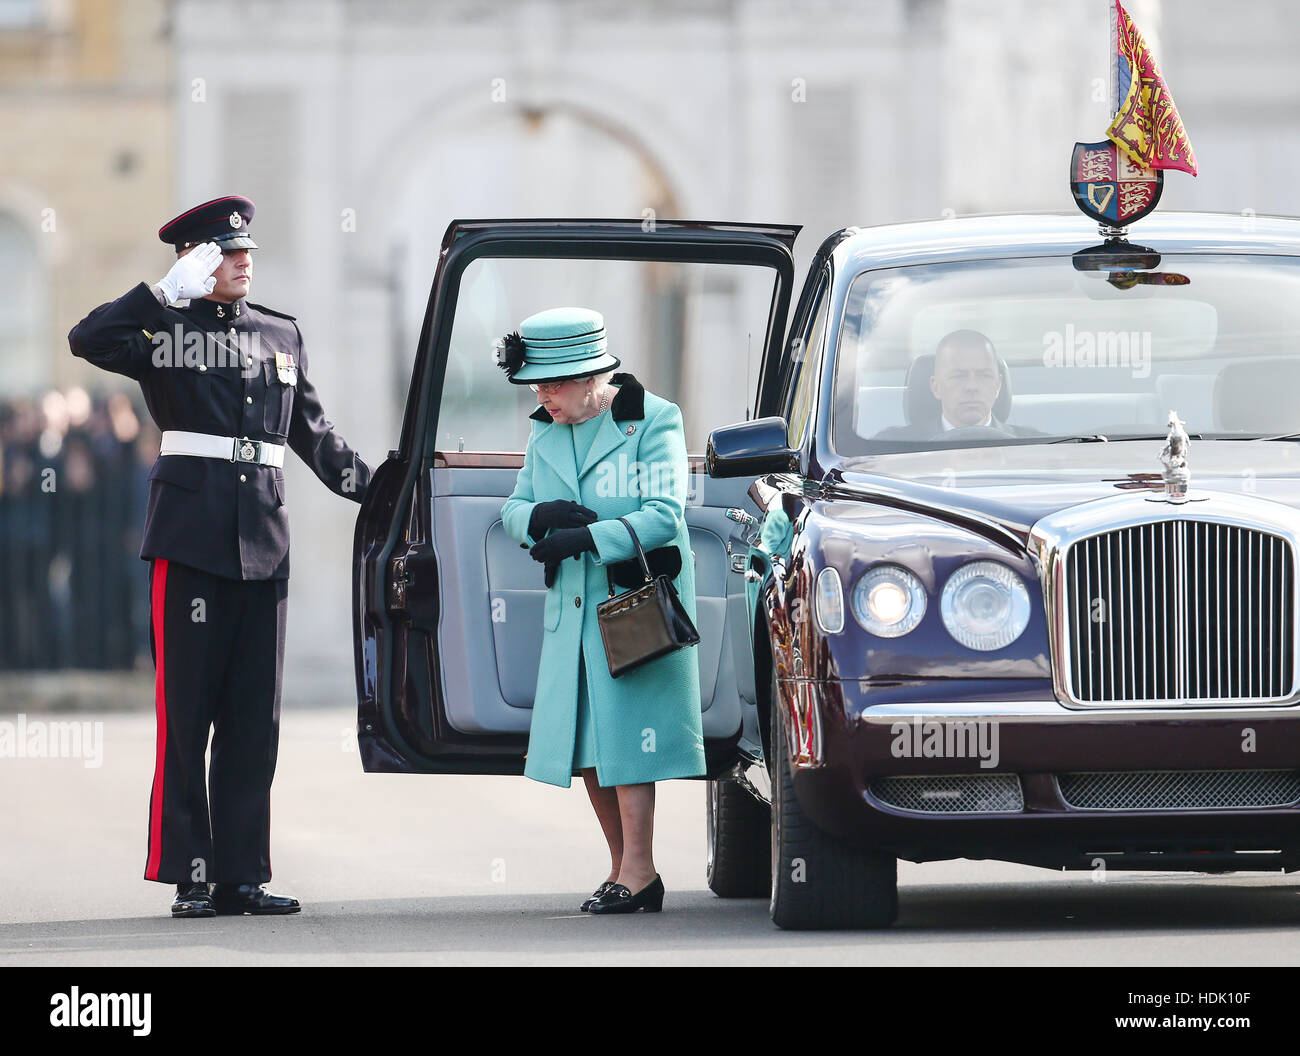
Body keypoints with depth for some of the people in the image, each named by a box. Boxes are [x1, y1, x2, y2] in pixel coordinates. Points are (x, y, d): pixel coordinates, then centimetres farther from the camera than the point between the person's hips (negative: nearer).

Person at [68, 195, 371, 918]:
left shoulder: (282, 335, 17)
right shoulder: (169, 330, 2)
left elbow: (313, 432, 24)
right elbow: (88, 341, -16)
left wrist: (372, 491, 19)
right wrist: (169, 292, -15)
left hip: (264, 544, 5)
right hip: (192, 538, -5)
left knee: (256, 717, 5)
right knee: (187, 713, -3)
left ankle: (244, 876, 8)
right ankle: (190, 878, -1)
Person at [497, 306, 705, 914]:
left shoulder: (653, 421, -9)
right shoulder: (546, 432, 12)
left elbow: (665, 516, -17)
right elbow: (513, 511, 14)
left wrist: (581, 538, -22)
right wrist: (540, 516, -11)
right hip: (570, 608, 7)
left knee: (626, 736, -12)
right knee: (586, 746, 5)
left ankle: (637, 874, -9)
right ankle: (625, 869, 13)